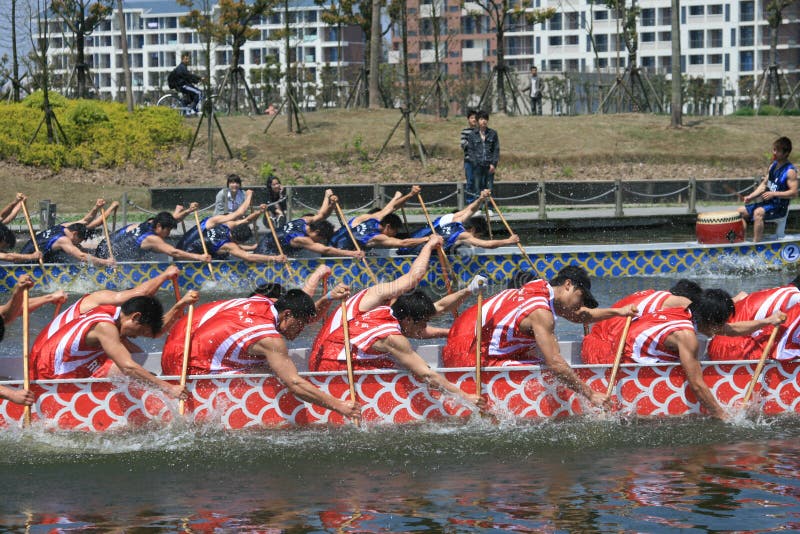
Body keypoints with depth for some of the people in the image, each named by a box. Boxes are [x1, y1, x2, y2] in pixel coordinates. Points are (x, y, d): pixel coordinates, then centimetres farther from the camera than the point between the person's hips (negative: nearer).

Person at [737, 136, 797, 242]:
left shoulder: (790, 171, -14)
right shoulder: (773, 166, 10)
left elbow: (794, 192, -20)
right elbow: (764, 185, 16)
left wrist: (773, 194, -25)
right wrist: (751, 196, 1)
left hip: (780, 207, -9)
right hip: (767, 202, 9)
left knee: (758, 212, -34)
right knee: (741, 211, 1)